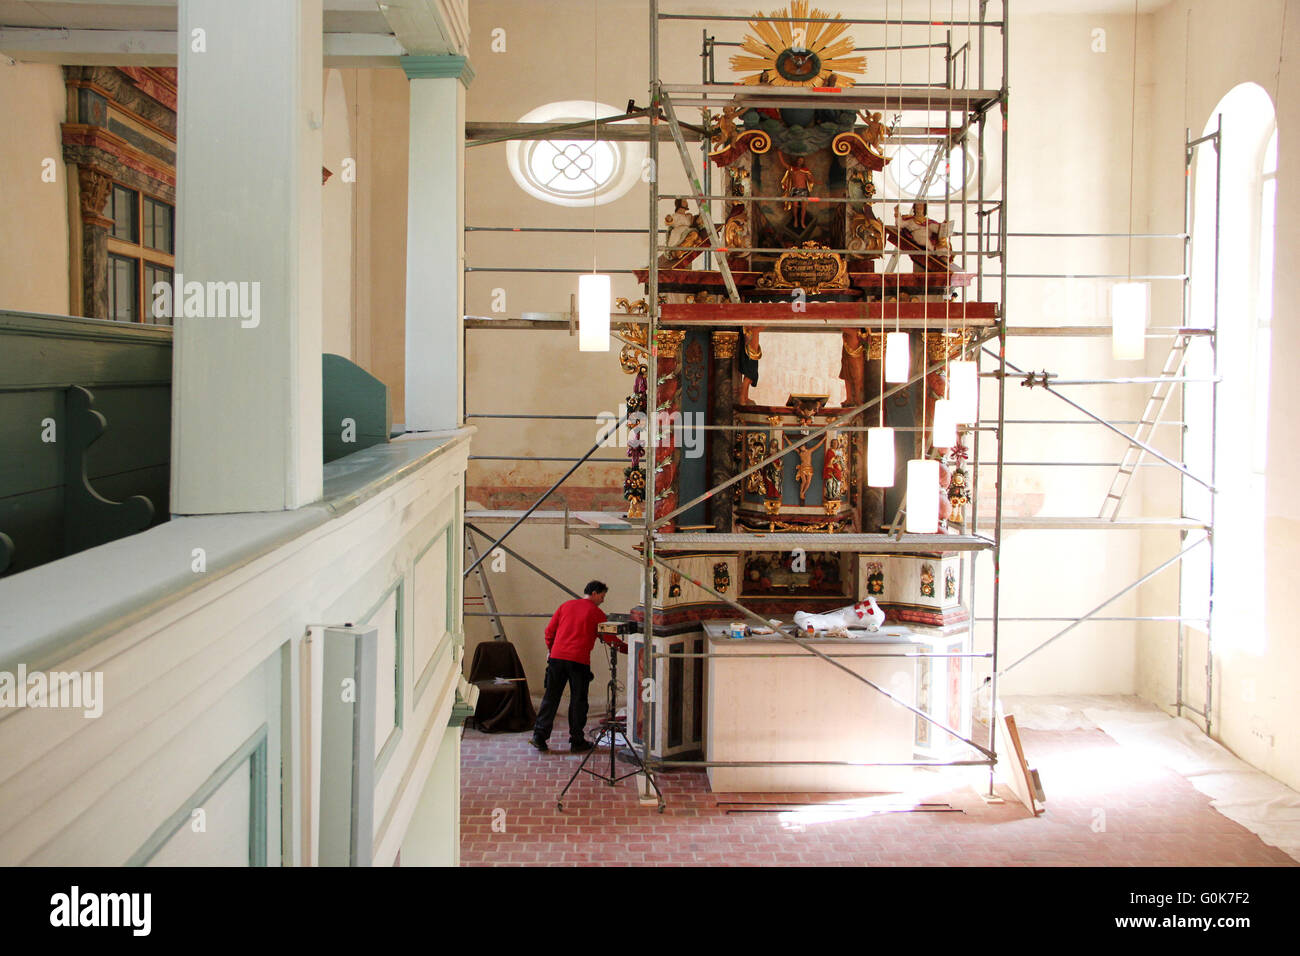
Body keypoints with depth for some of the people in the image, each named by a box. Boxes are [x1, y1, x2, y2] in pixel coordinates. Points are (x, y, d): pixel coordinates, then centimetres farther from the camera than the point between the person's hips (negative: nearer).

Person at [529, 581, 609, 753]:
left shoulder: (566, 606, 15)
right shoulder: (596, 613, 3)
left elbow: (549, 630, 13)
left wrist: (550, 649, 25)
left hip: (557, 657, 4)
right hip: (579, 661, -4)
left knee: (550, 698, 8)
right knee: (578, 700, 6)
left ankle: (539, 736, 4)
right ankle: (577, 741, 10)